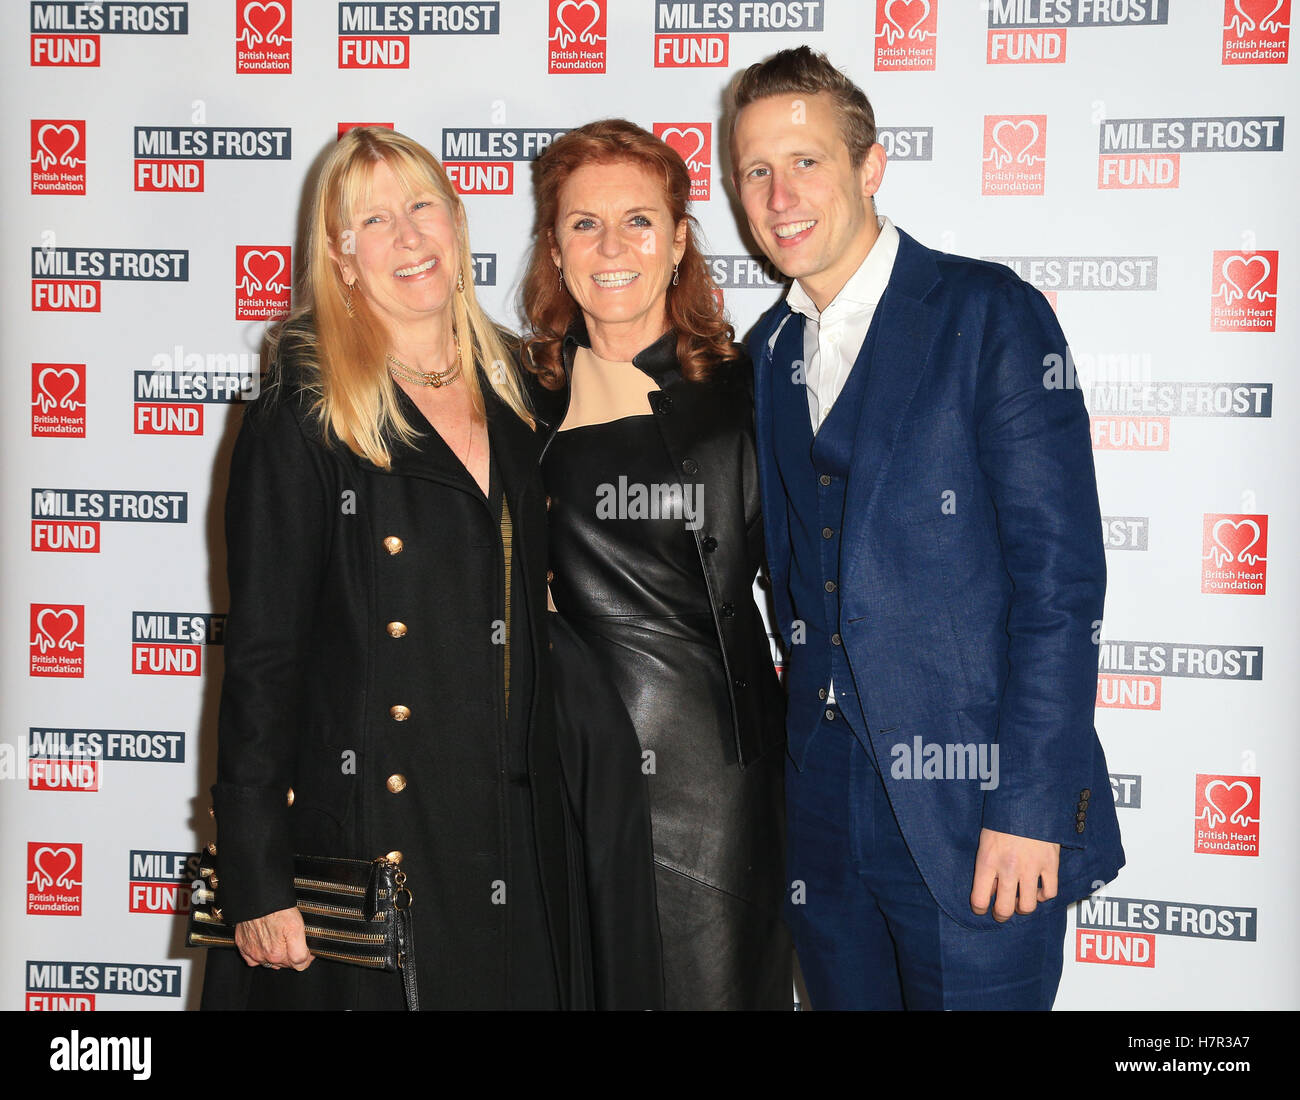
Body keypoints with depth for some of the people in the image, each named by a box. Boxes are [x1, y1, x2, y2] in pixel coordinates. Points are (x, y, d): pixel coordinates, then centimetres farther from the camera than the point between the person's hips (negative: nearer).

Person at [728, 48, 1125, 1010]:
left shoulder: (992, 315, -8)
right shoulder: (768, 353, 11)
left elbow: (1061, 575, -13)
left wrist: (1030, 806, -16)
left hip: (975, 819, -5)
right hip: (824, 813, 6)